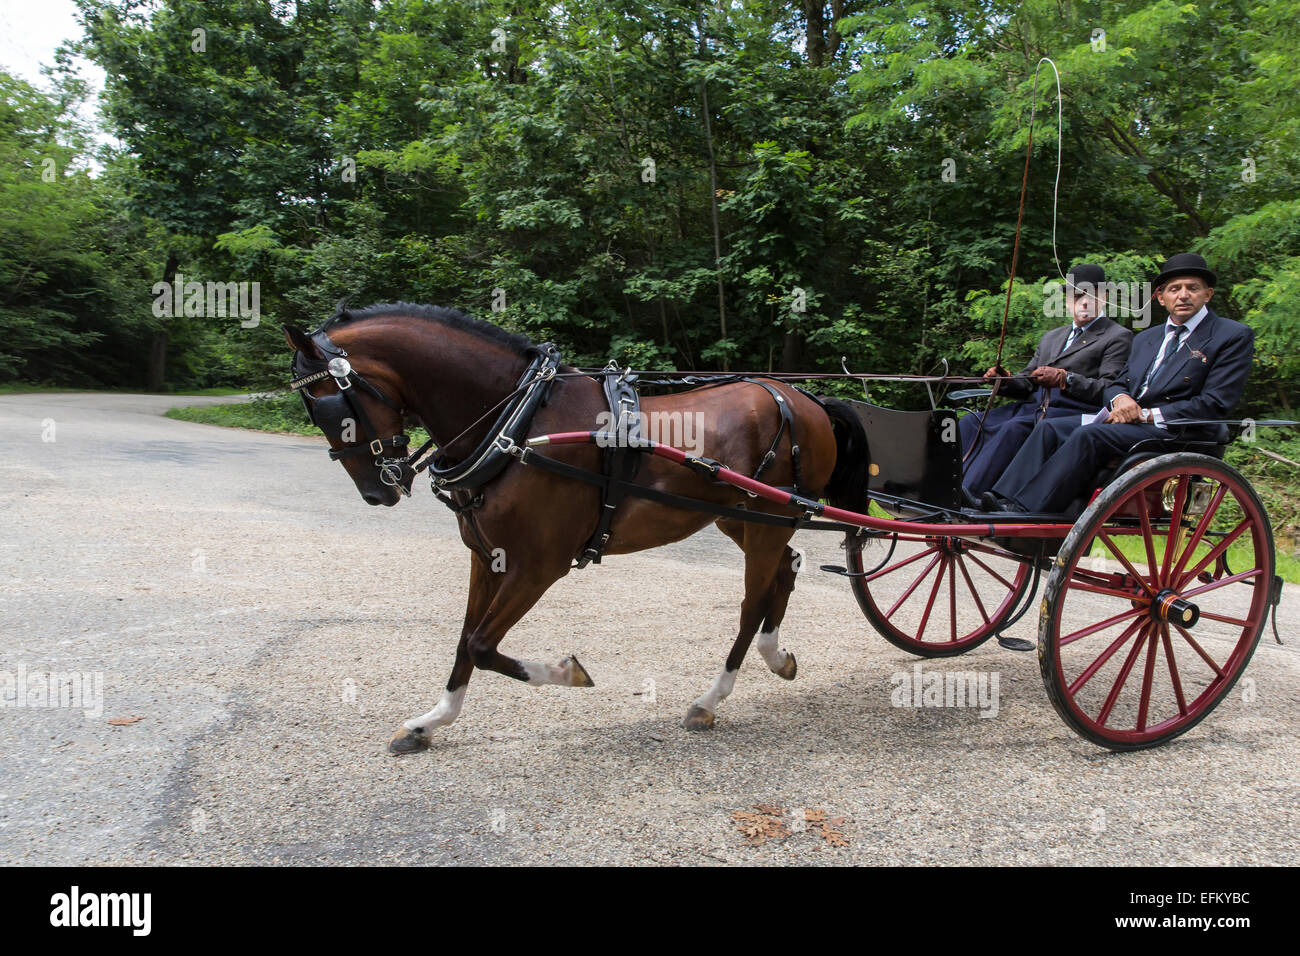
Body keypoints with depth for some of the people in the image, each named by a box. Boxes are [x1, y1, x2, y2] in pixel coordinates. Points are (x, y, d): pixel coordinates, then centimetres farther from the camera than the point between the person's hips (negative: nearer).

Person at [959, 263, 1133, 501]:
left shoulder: (1118, 337, 6)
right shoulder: (1052, 337, 29)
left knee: (1015, 428, -34)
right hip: (1036, 406, 7)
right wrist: (1006, 381, 2)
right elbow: (1026, 384, 25)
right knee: (971, 422, -15)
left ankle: (971, 494, -41)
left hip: (1074, 411, -7)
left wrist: (1064, 379, -19)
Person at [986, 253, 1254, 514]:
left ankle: (1029, 512, -35)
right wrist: (1120, 398, -6)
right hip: (1127, 418, 7)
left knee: (1090, 435, -31)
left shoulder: (1234, 336, 1)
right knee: (1050, 427, -15)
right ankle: (1009, 502, -25)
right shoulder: (1146, 338, 23)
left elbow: (1214, 405, -9)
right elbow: (1118, 384, 21)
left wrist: (1147, 414, -14)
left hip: (1174, 431, -7)